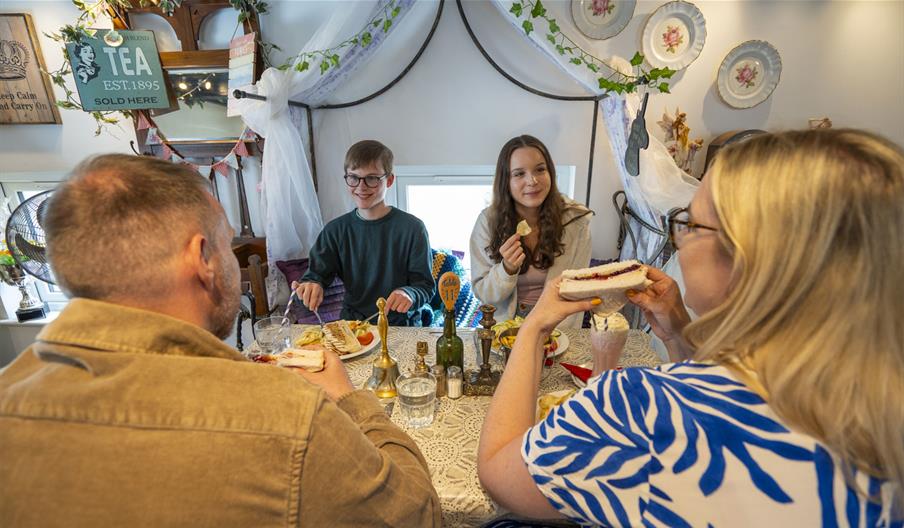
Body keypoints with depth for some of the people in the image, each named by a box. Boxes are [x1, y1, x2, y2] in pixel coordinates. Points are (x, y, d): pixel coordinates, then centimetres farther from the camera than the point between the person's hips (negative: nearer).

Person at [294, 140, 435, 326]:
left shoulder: (411, 228, -8)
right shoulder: (336, 230, 2)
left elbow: (426, 286, -7)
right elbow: (317, 273, 2)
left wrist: (409, 294, -29)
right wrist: (311, 284, -22)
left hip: (402, 325, 0)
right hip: (352, 323, 0)